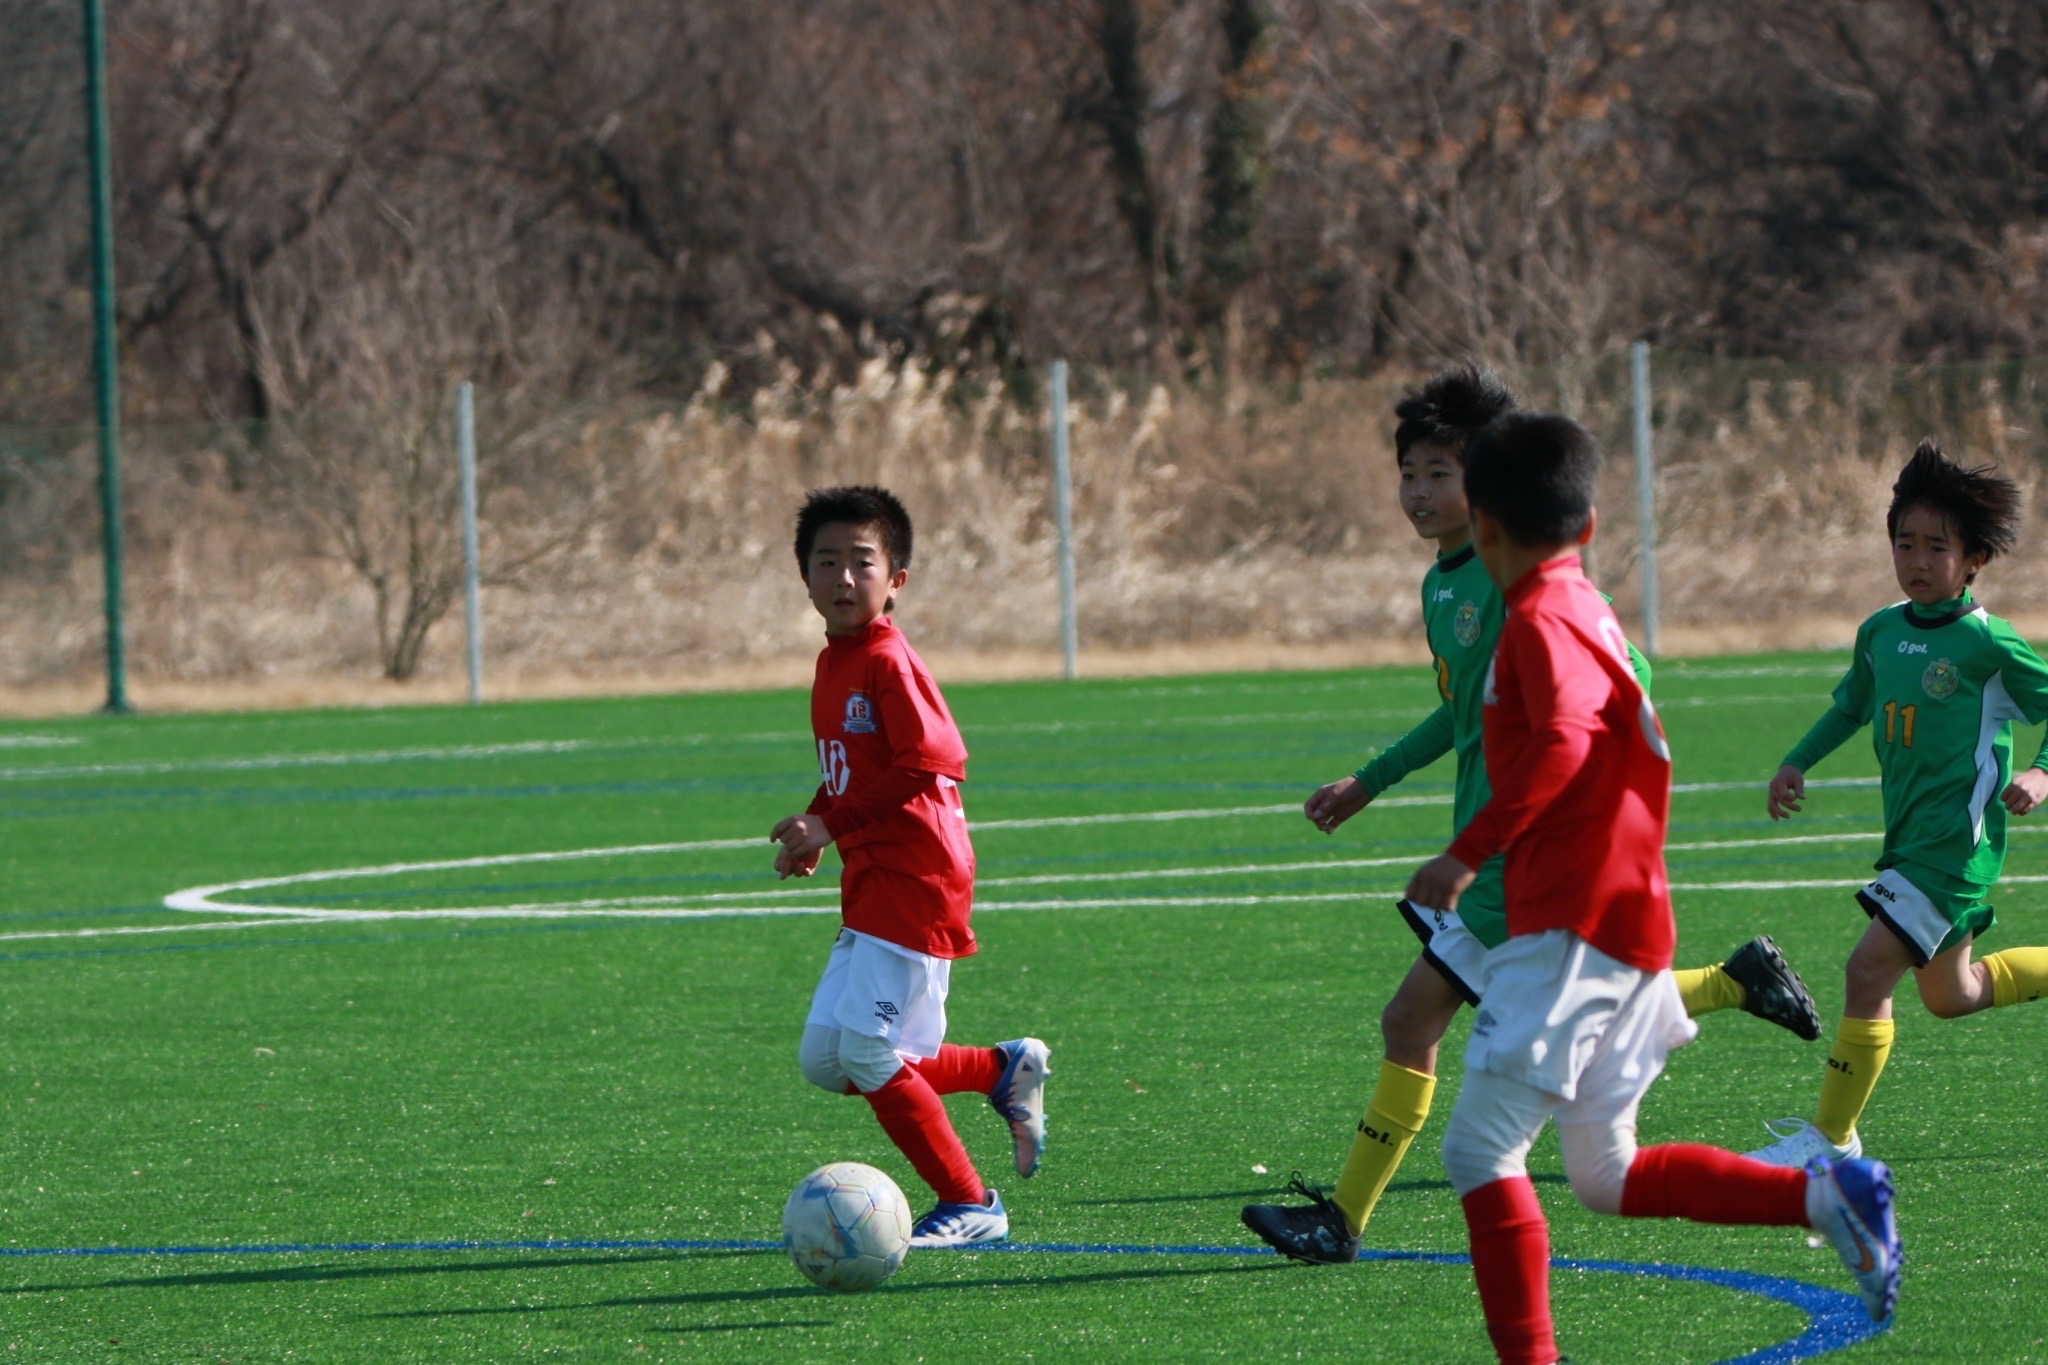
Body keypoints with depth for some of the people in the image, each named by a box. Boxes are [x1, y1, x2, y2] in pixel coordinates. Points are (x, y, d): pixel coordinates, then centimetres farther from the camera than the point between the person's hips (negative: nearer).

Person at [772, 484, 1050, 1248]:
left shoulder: (887, 663, -14)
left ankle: (969, 1206, 1)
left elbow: (932, 764, -22)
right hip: (871, 887, 10)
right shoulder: (833, 665, 15)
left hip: (915, 880, -10)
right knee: (823, 1061, 8)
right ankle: (1004, 1071, 21)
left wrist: (829, 826, -19)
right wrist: (813, 829, 8)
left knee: (867, 1055, -11)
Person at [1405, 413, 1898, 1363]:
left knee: (1478, 1149, -10)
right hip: (1626, 927, 10)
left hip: (1573, 929, -10)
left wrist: (1470, 853, -29)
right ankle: (1823, 1196, 8)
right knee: (1609, 1179, 15)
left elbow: (1564, 741, -28)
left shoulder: (1541, 619, -11)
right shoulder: (1585, 608, 18)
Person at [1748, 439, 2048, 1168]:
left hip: (1958, 841, -8)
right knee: (1950, 996, 20)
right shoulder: (1881, 633, 7)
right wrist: (1796, 764, 12)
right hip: (1908, 836, 8)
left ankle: (1833, 1135, -9)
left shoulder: (1987, 643, -12)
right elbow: (1851, 706, 24)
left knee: (1869, 968, -17)